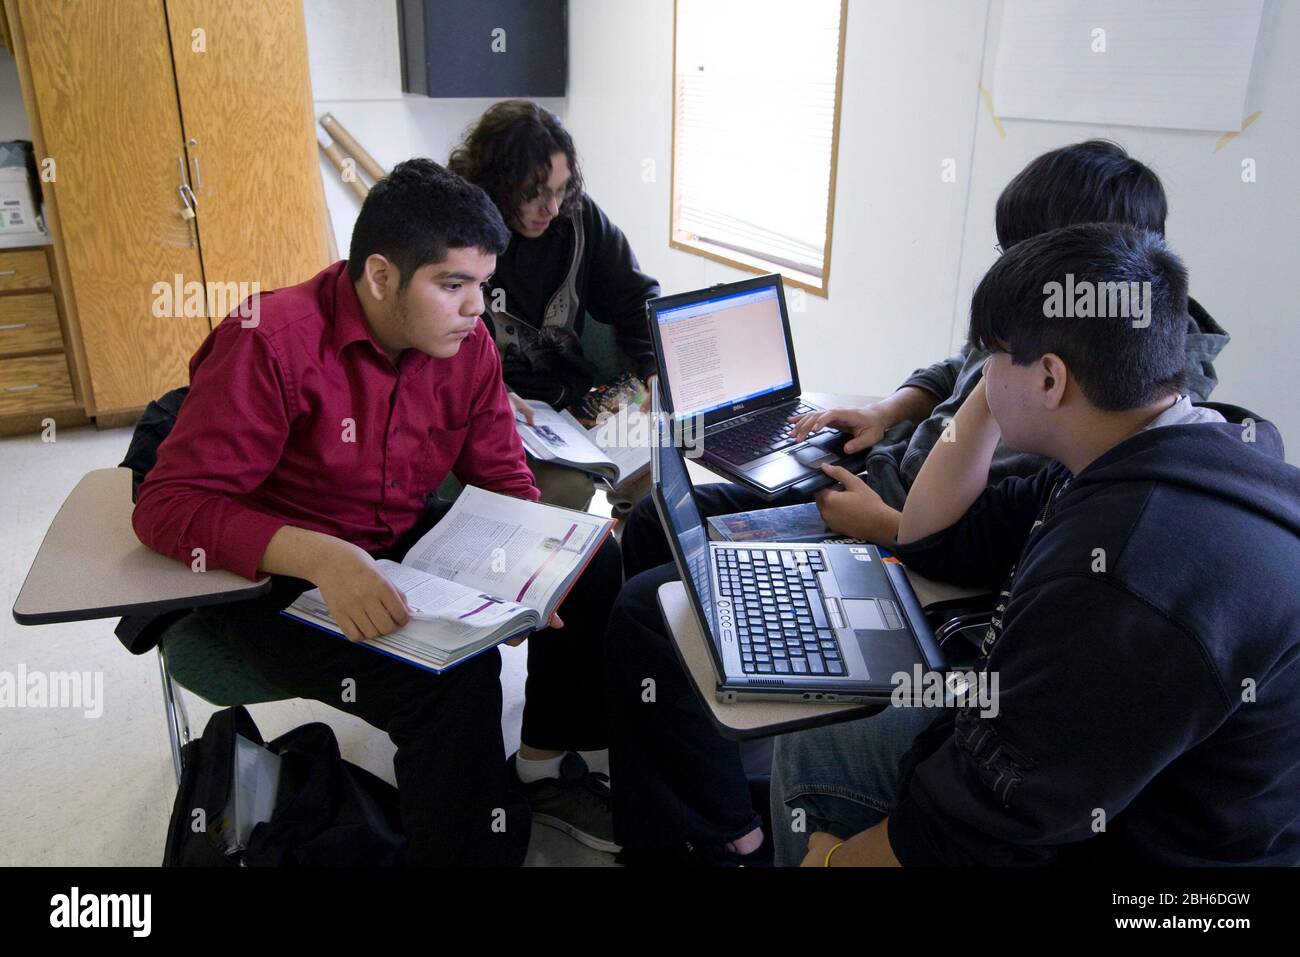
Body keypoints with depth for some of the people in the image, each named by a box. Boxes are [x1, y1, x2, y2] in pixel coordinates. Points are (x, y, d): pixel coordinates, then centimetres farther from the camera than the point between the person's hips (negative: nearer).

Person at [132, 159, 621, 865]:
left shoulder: (465, 341, -5)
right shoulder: (274, 343, -23)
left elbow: (503, 480, 3)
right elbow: (167, 504, -25)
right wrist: (322, 557, -40)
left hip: (405, 543, 7)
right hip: (277, 580, -6)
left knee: (595, 568, -6)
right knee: (454, 675, -31)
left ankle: (544, 767, 14)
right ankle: (457, 848, -3)